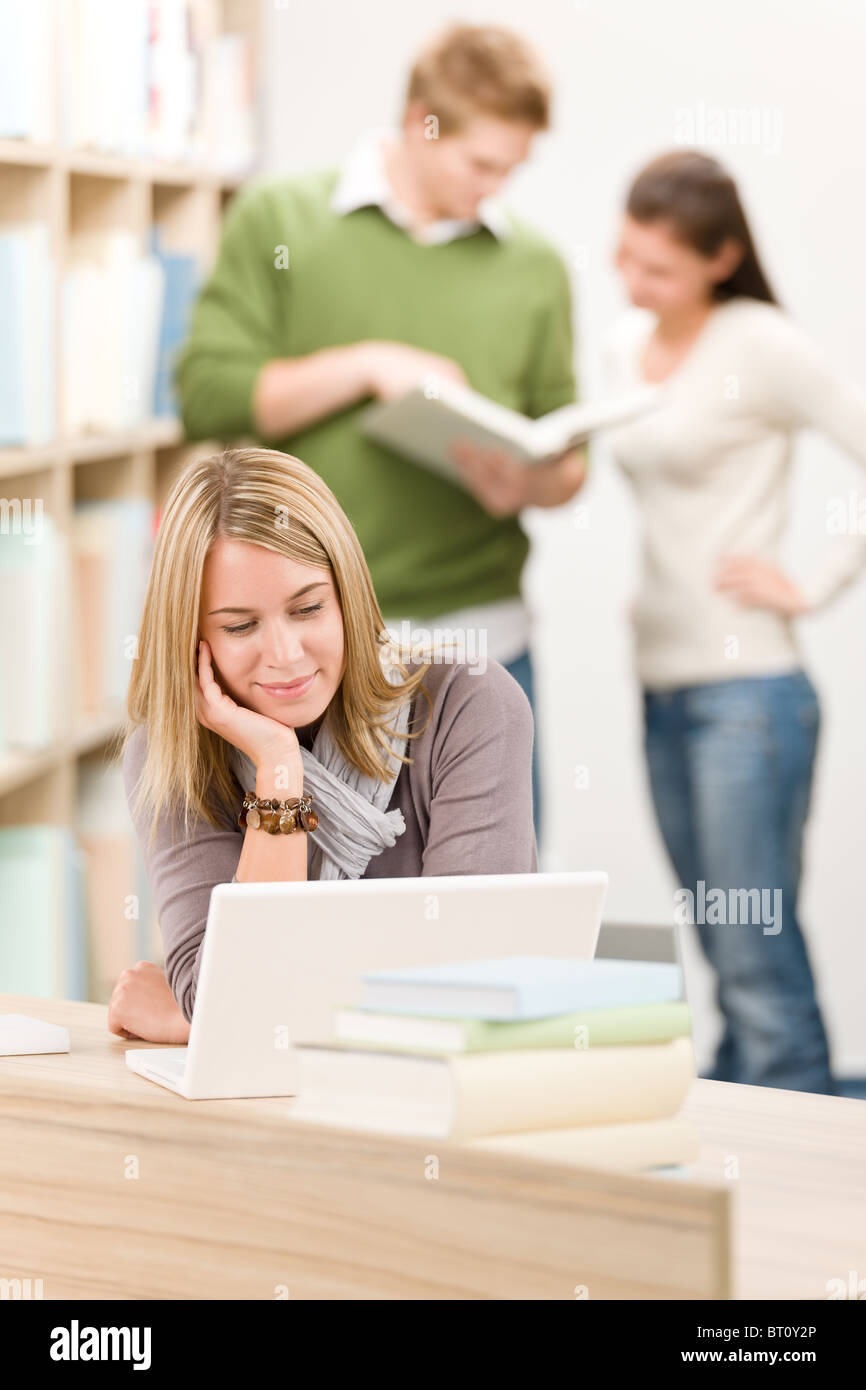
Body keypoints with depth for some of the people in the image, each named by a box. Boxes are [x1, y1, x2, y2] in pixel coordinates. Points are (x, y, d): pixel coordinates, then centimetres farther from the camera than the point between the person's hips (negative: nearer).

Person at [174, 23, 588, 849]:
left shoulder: (533, 267, 11)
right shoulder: (278, 219, 3)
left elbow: (569, 460, 14)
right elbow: (206, 394, -5)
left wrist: (529, 485, -9)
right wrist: (367, 365, -13)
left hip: (479, 640, 3)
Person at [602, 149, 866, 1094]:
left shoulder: (760, 346, -9)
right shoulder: (625, 344, 13)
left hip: (747, 687, -7)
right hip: (661, 685, 7)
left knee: (759, 961, -8)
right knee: (725, 961, 12)